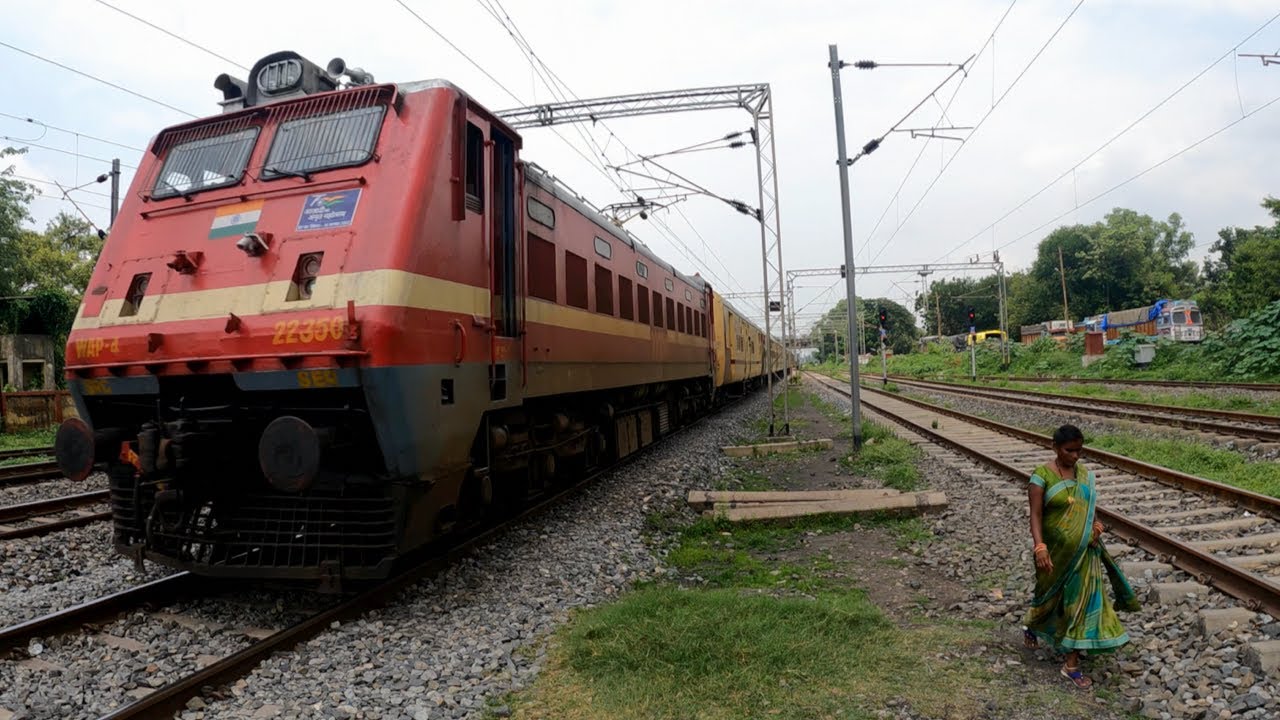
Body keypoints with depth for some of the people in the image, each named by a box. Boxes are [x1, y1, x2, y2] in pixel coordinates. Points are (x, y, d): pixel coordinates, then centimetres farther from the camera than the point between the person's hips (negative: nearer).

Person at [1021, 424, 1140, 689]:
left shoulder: (1085, 474, 2)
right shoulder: (1042, 476, -15)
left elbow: (1090, 507, 13)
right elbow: (1035, 515, -19)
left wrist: (1096, 526, -7)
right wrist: (1040, 548, -29)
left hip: (1083, 549, 4)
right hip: (1056, 549, -4)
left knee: (1082, 598, 4)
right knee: (1051, 595, 14)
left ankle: (1072, 664, 13)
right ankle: (1031, 628, 45)